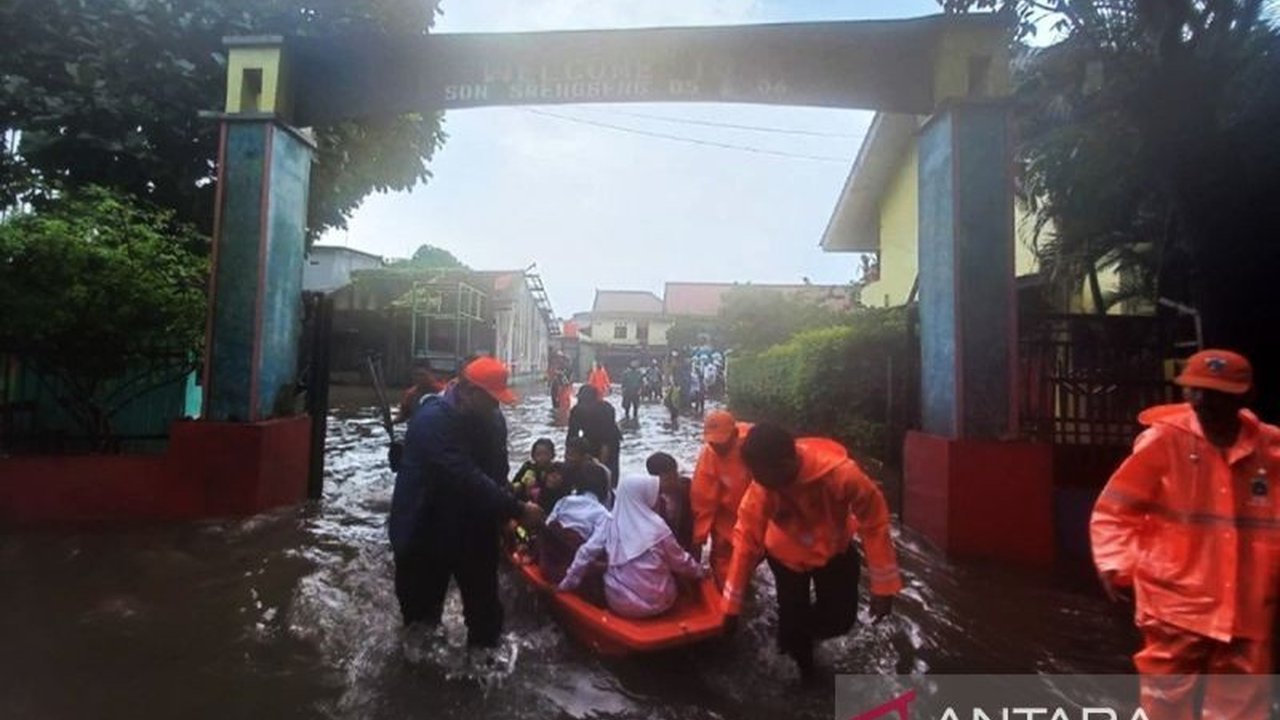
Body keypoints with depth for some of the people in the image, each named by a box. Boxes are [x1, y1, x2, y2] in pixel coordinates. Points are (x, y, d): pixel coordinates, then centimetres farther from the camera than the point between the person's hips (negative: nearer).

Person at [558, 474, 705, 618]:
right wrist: (699, 571, 20)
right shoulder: (656, 526, -10)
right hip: (656, 602, -2)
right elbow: (679, 561, 1)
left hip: (619, 603, 2)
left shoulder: (609, 523, -5)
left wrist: (568, 582, 9)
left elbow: (586, 553, -4)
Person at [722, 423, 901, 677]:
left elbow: (874, 522, -27)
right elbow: (746, 541, -25)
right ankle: (802, 662, 39)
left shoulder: (840, 472, -41)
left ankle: (794, 639, 38)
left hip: (834, 551, 1)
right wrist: (732, 606, -18)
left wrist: (883, 587, -23)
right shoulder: (760, 490, -35)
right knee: (793, 619, 7)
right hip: (787, 554, 0)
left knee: (840, 619, 7)